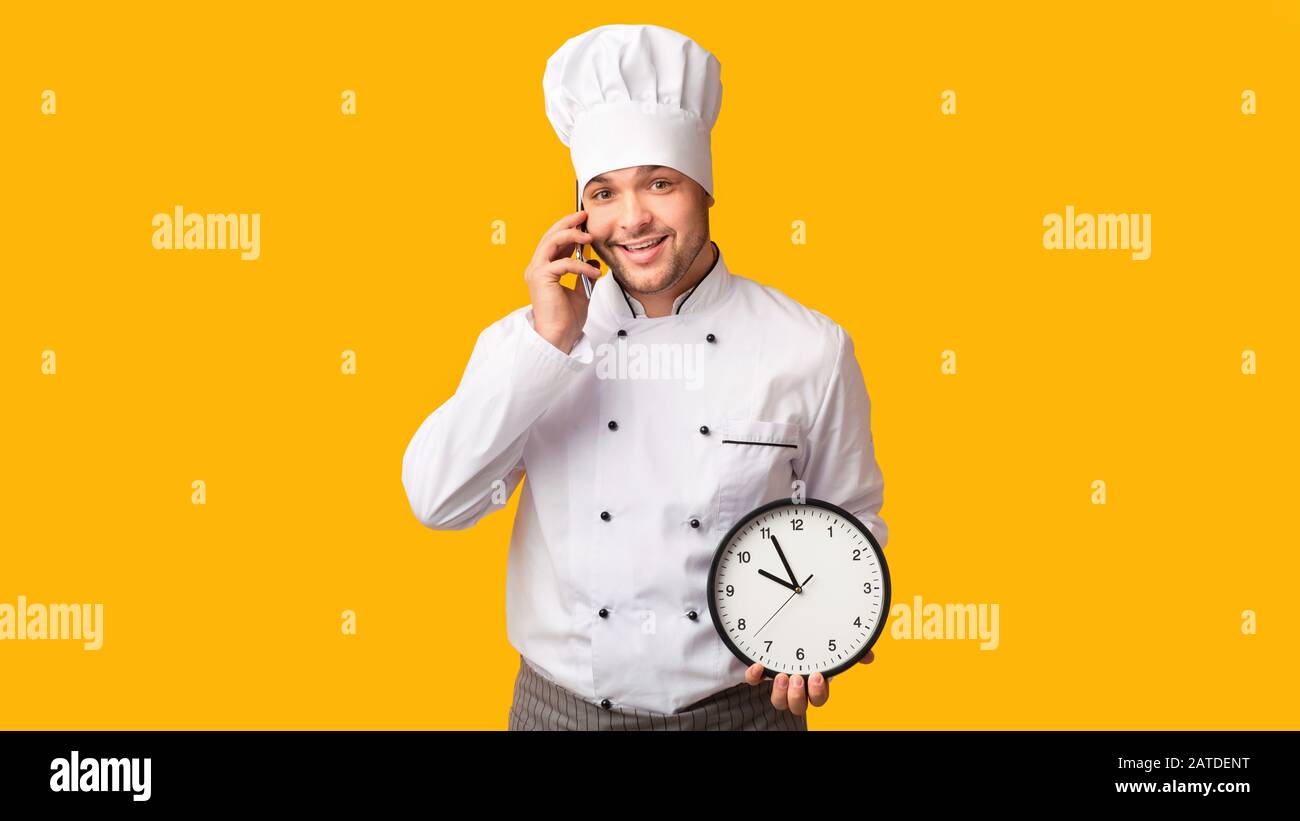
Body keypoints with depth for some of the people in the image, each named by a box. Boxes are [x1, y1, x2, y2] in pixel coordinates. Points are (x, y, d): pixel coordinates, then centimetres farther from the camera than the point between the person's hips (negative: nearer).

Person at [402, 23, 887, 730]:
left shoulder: (808, 348, -6)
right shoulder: (524, 337, -2)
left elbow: (850, 527, 3)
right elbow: (436, 501, -12)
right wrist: (547, 345, -18)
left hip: (739, 706, -1)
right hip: (560, 704, 1)